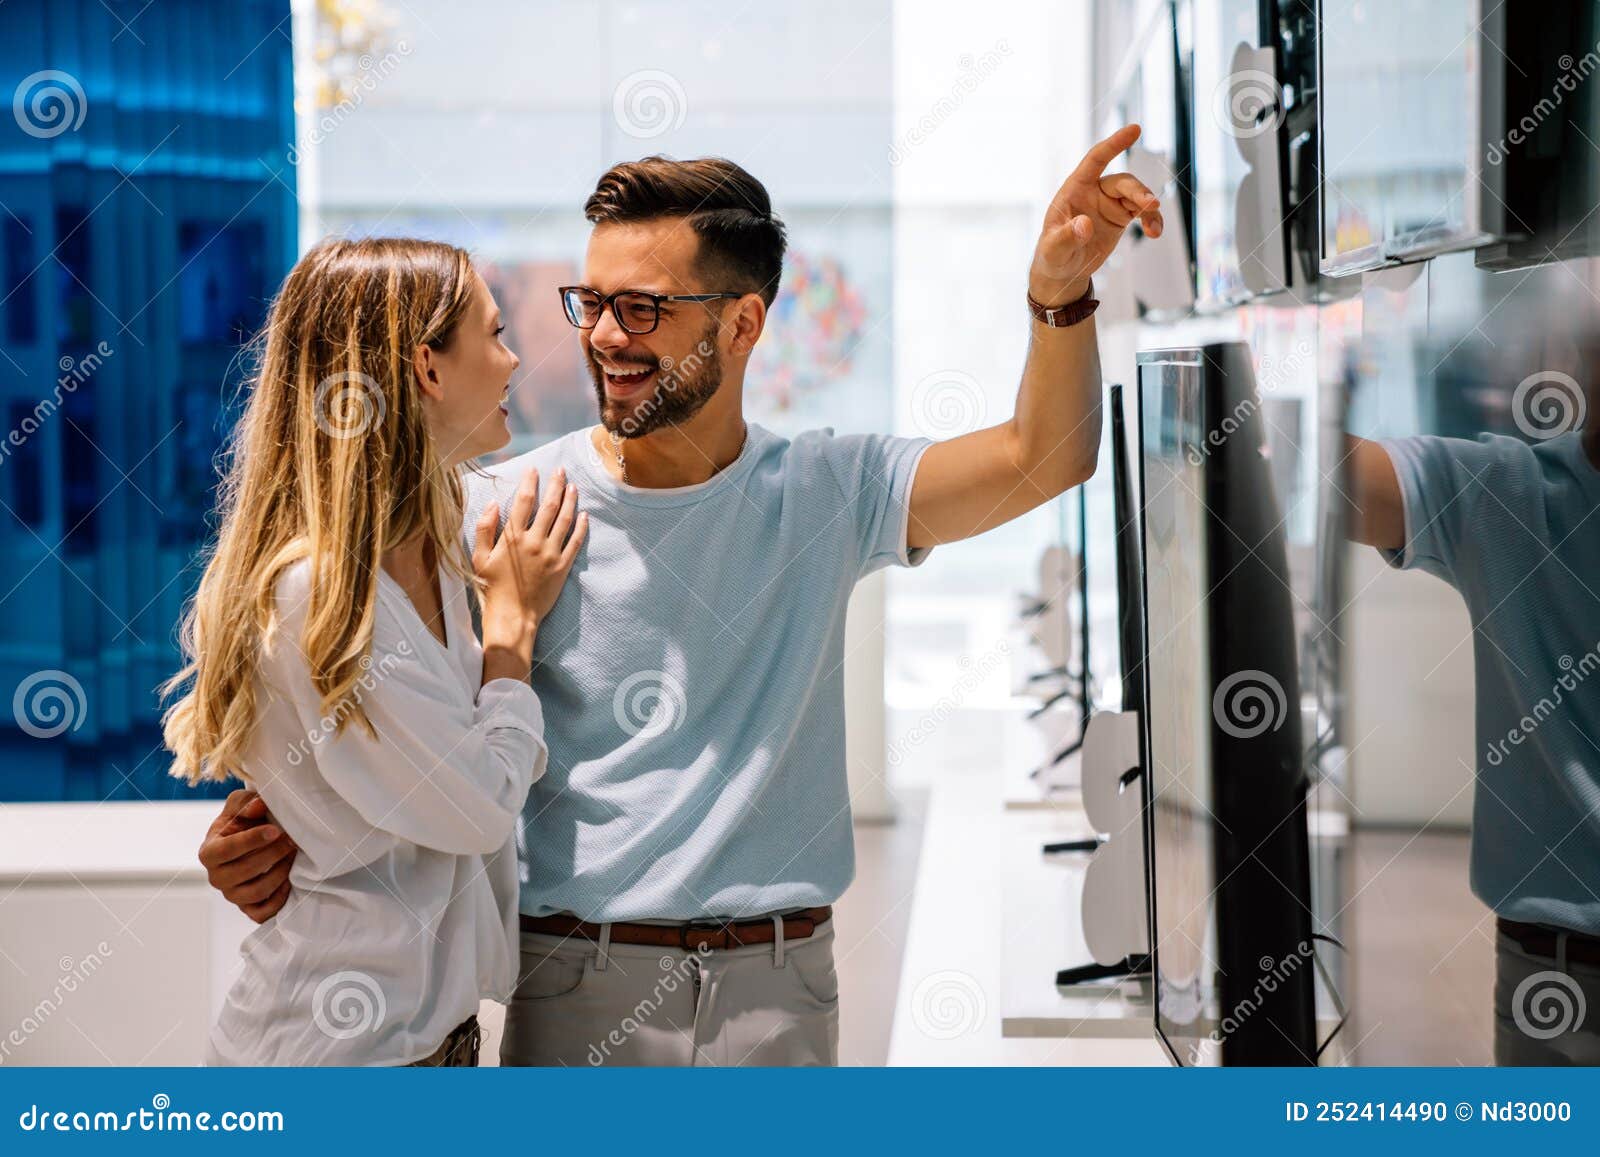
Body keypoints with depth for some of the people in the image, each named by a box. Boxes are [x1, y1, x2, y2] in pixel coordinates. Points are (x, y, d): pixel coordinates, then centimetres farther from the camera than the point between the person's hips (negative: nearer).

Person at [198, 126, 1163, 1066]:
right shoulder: (509, 508, -5)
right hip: (581, 985, -1)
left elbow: (1043, 457, -7)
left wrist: (1060, 291, -24)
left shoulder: (824, 493, 0)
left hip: (782, 988, 2)